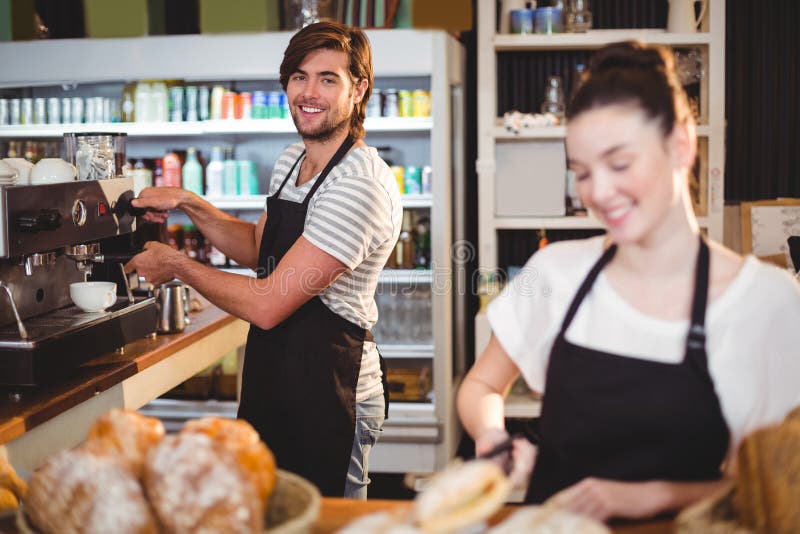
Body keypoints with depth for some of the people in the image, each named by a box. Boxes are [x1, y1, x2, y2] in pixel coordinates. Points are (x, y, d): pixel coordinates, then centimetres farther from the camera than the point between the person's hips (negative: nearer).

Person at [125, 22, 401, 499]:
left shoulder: (359, 186, -24)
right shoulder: (291, 161, 7)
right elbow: (259, 248, 21)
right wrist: (190, 205, 6)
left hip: (328, 396, -9)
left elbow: (267, 306, -24)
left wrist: (178, 266, -10)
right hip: (273, 384, 9)